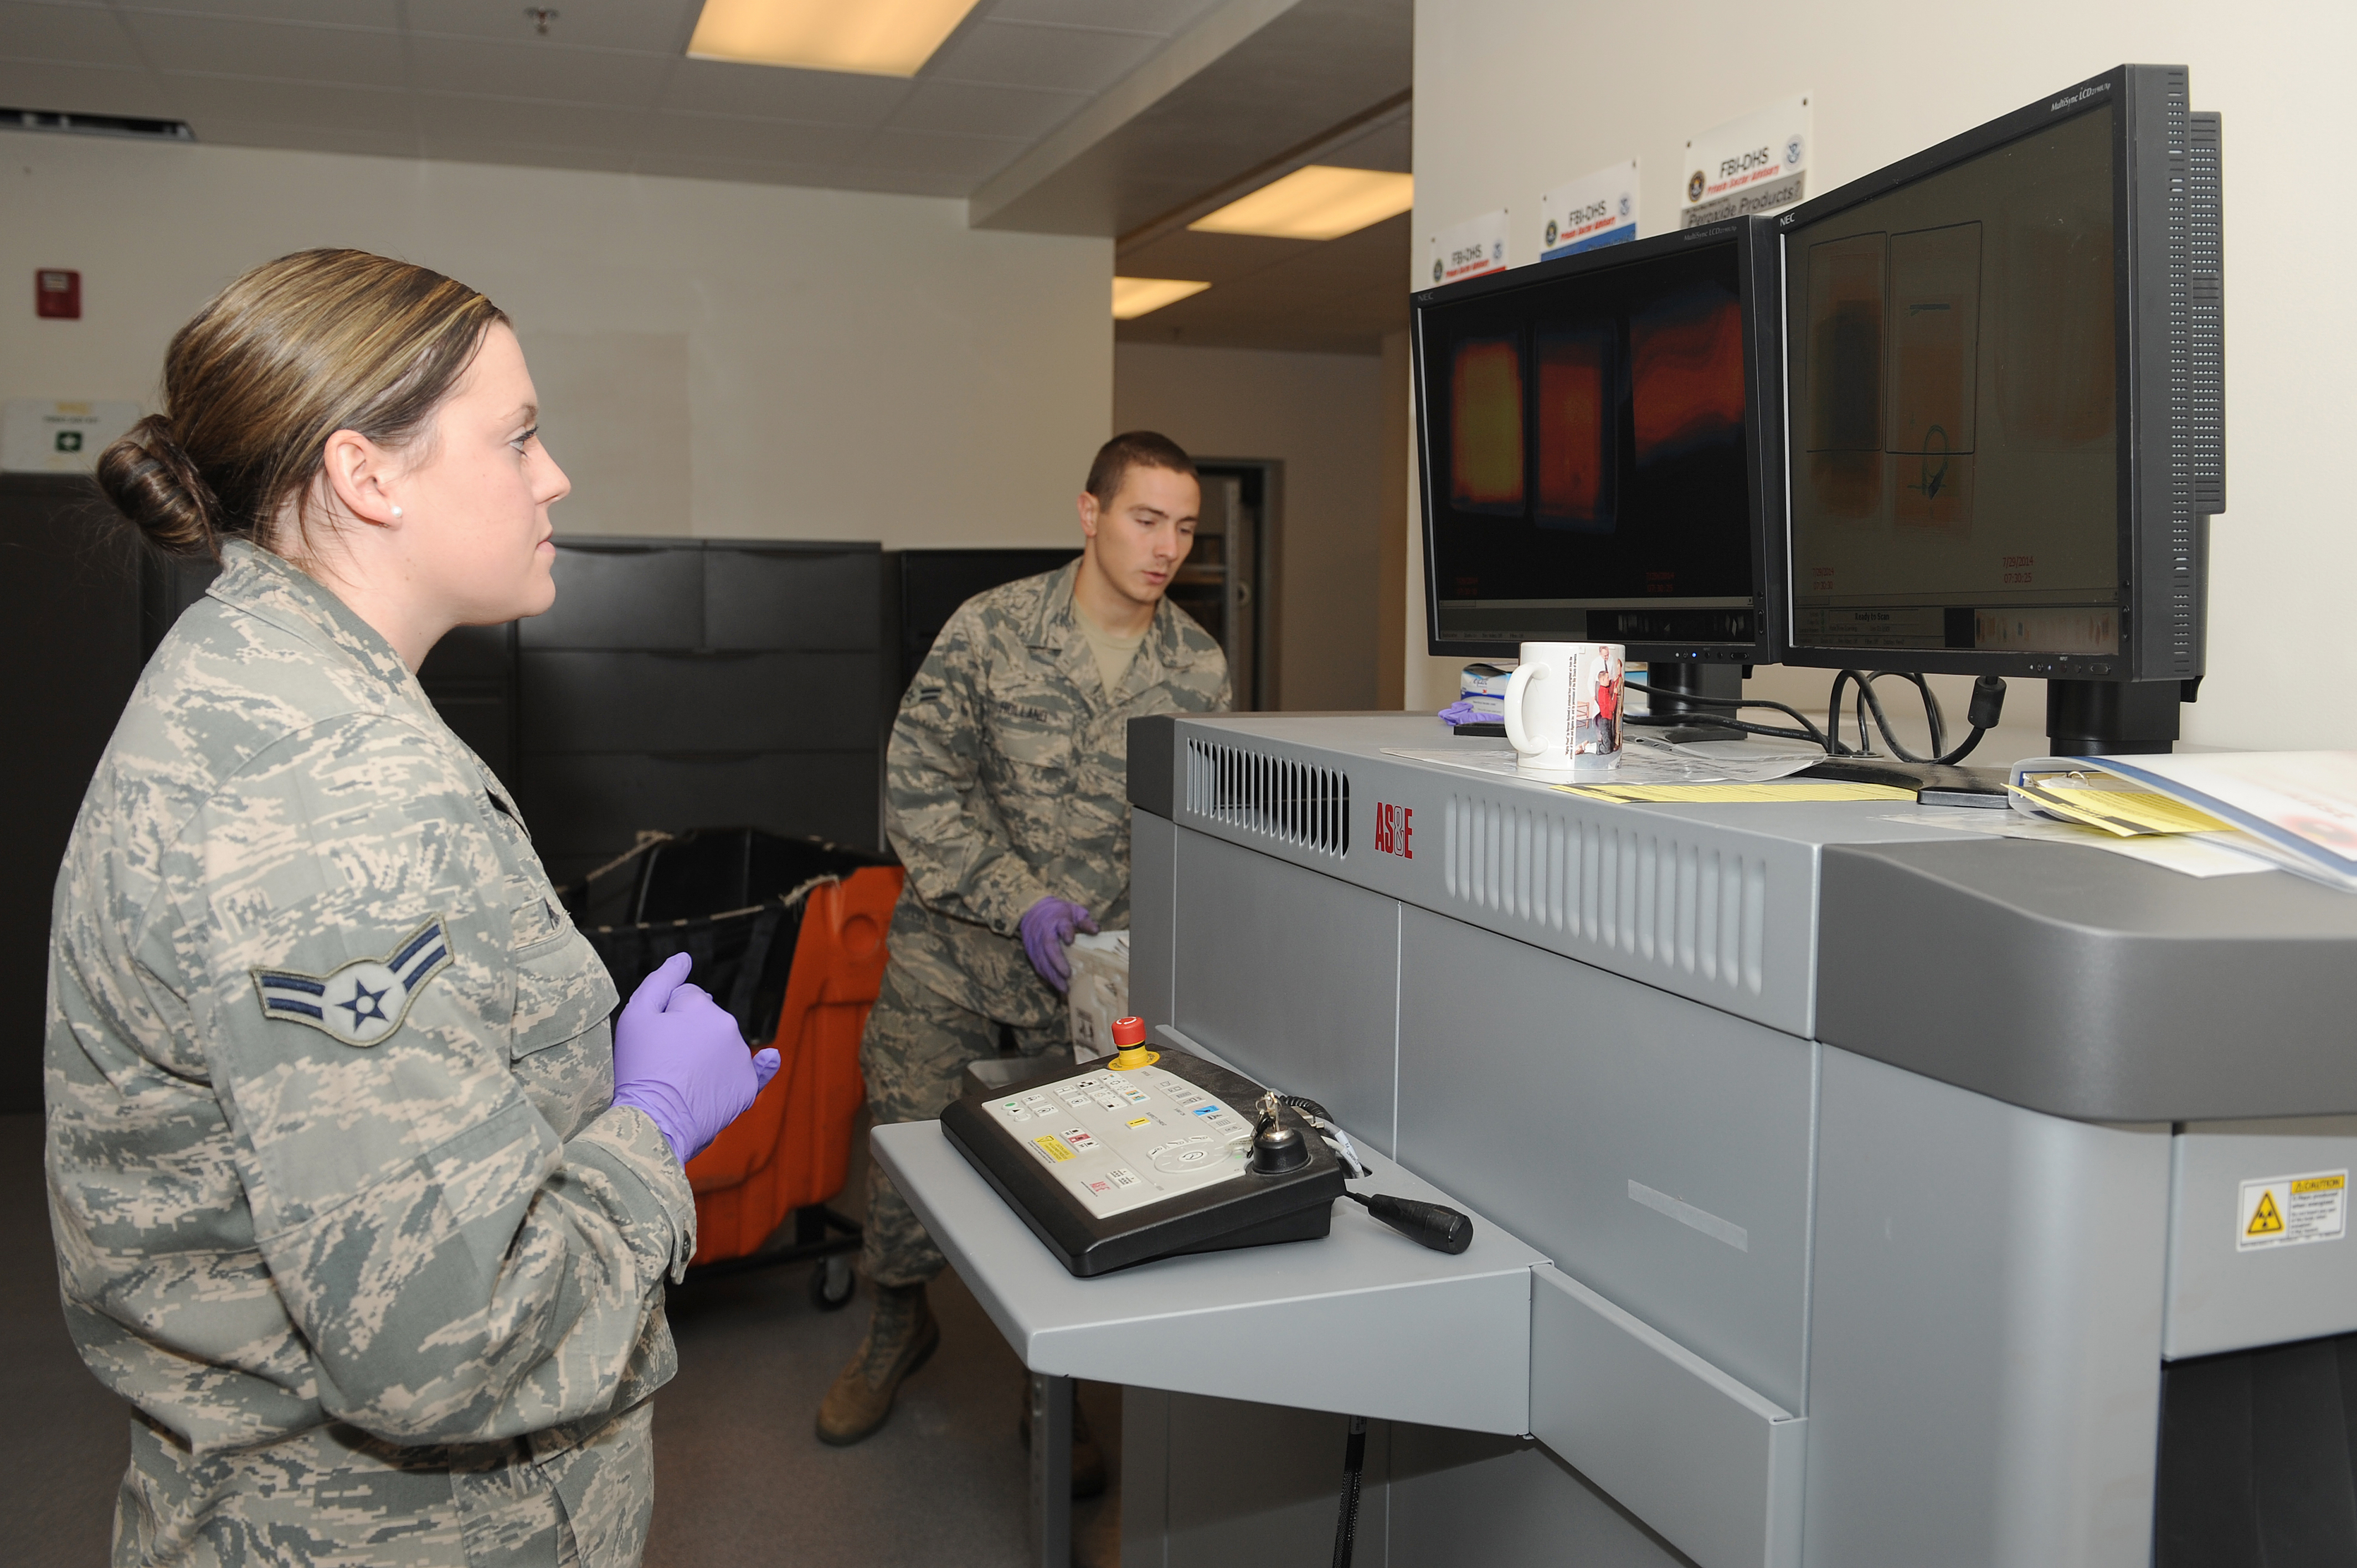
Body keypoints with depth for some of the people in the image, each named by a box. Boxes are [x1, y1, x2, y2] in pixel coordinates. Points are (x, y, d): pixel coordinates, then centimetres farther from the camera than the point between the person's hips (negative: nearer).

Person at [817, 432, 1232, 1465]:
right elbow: (919, 788, -9)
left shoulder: (1200, 668, -1)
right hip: (956, 953, -1)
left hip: (1100, 968, 1)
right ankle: (899, 1322, 38)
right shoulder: (990, 630, -9)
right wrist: (1019, 899, -18)